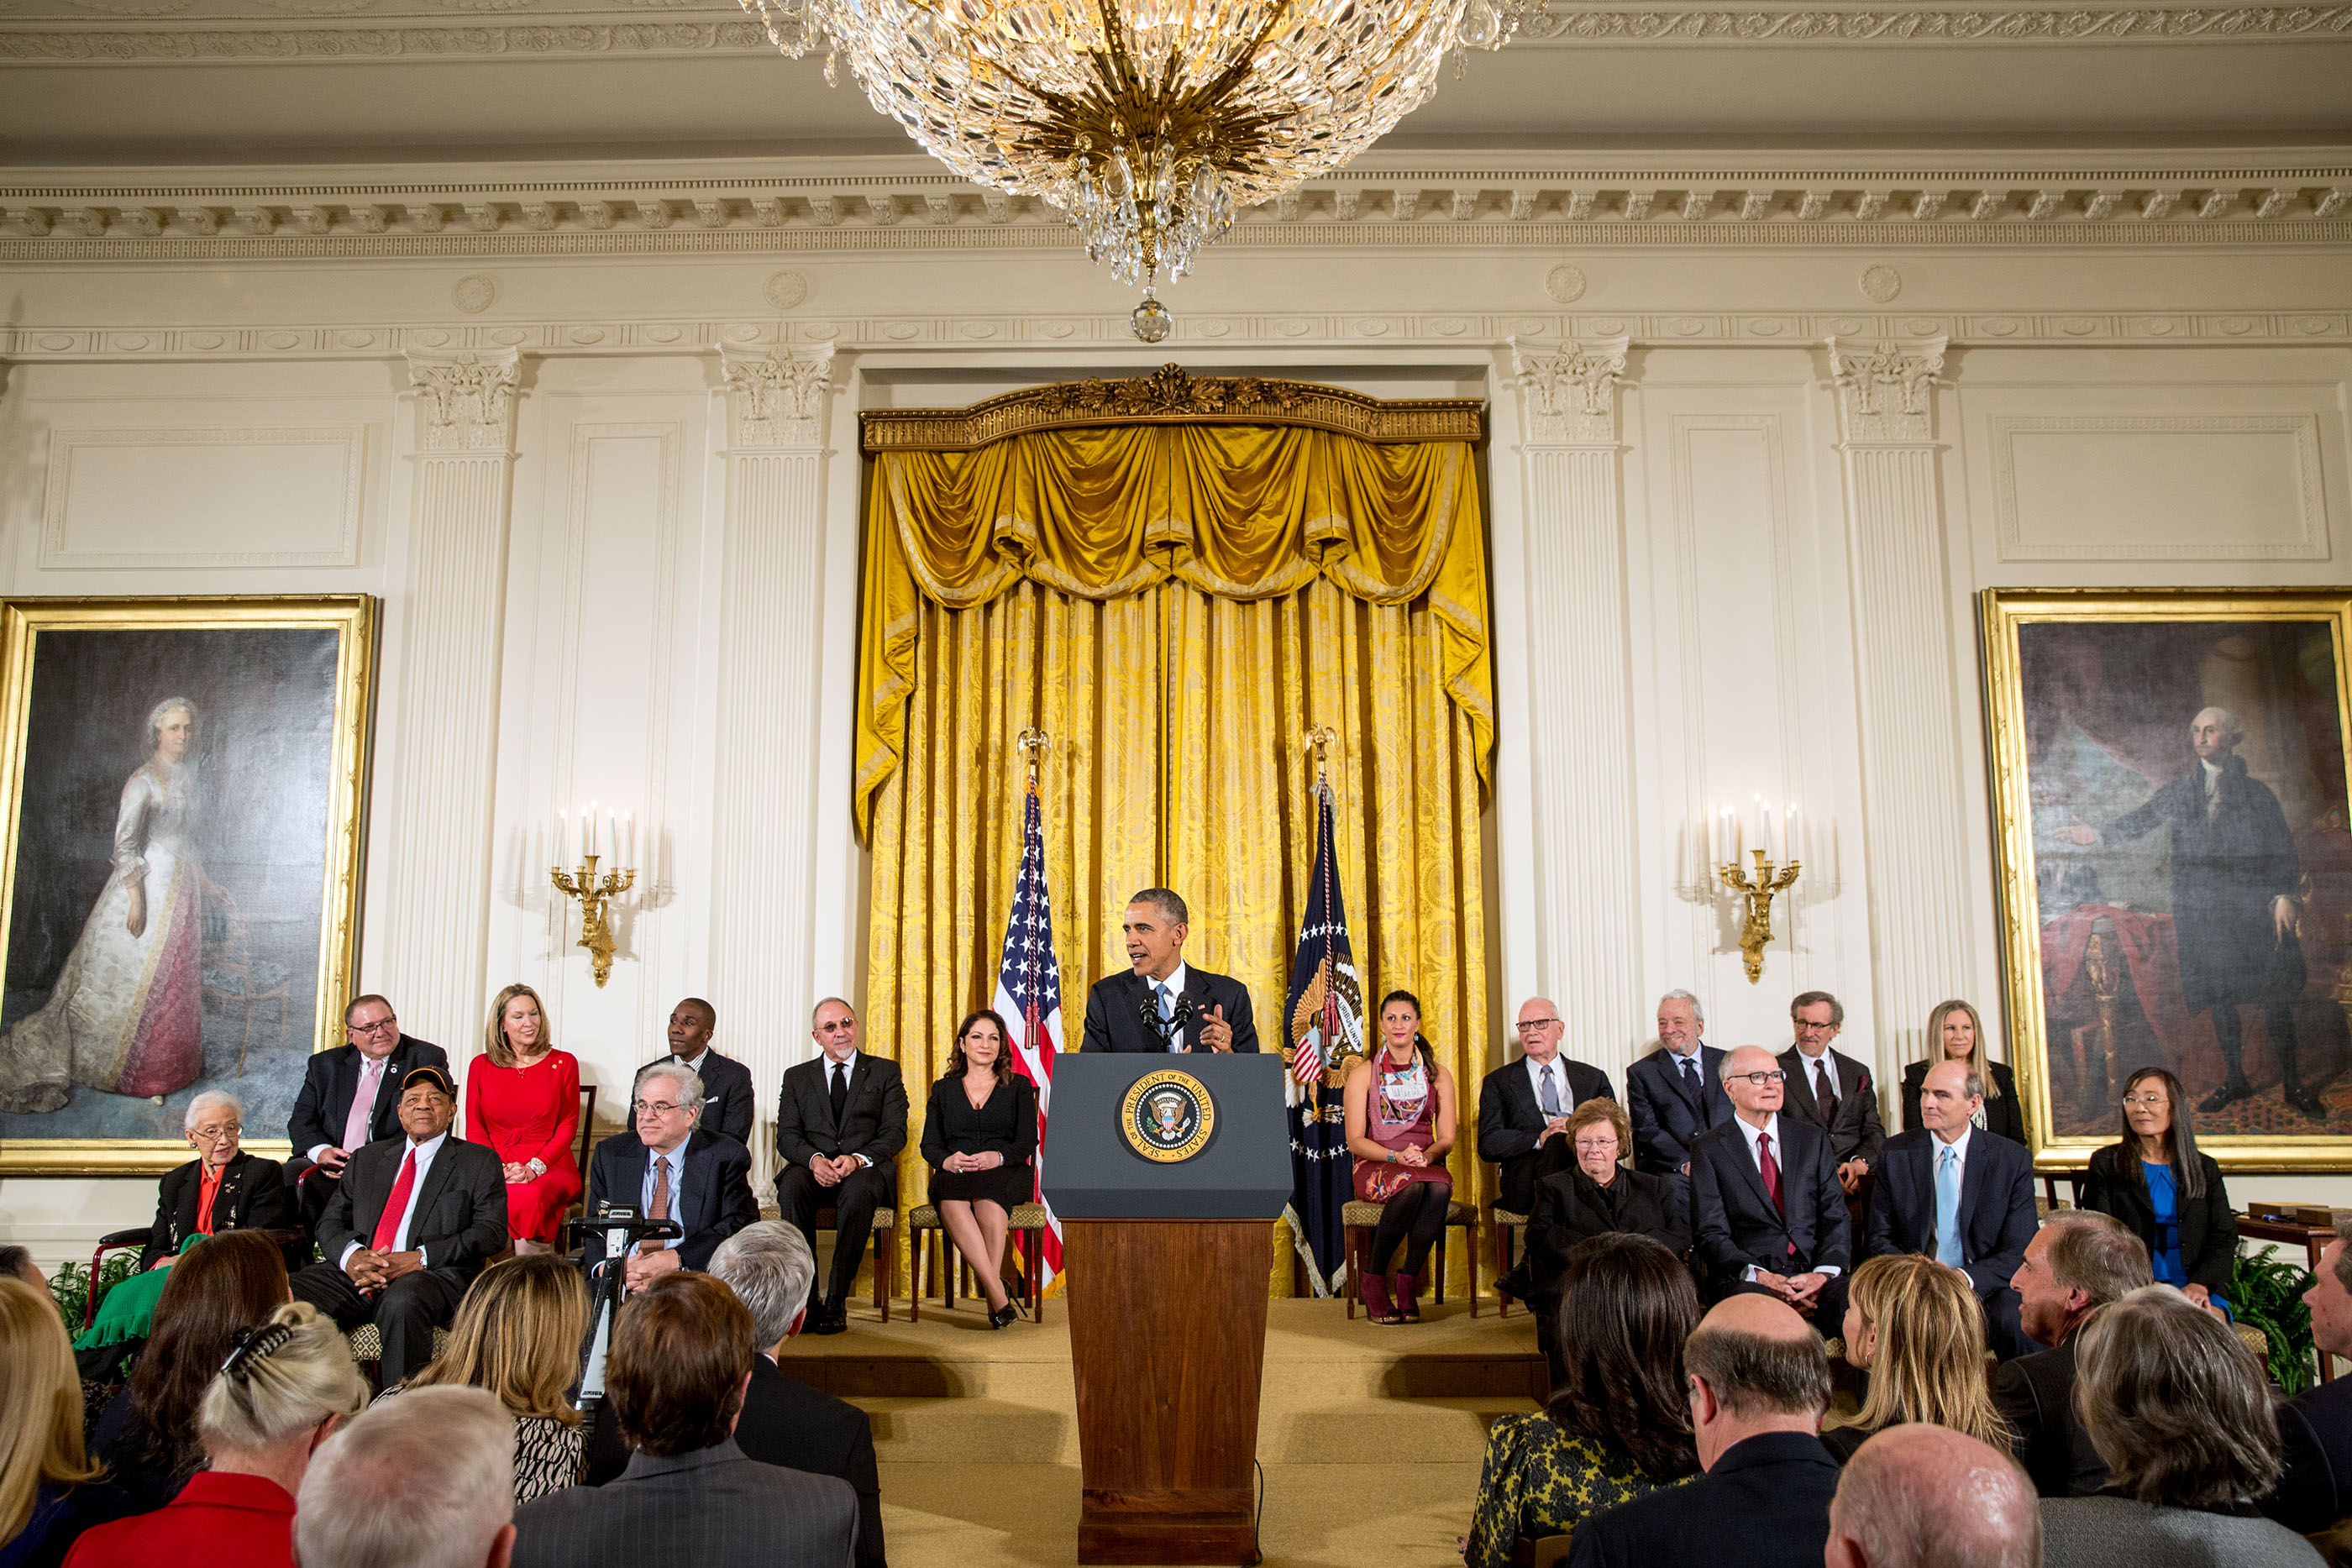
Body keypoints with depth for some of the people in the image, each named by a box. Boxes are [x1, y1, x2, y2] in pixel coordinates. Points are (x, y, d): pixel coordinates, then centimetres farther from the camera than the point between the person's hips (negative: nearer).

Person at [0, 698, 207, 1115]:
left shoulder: (191, 779, 11)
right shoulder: (143, 780, -12)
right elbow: (125, 844, -15)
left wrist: (205, 882, 21)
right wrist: (136, 897, -20)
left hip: (182, 889, 7)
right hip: (148, 884, -7)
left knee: (174, 979, 10)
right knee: (135, 975, -2)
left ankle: (160, 1070, 21)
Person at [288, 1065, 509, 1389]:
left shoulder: (479, 1162, 12)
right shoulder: (366, 1159, 26)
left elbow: (492, 1232, 0)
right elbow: (330, 1223, 18)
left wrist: (419, 1258, -13)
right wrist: (351, 1255, -8)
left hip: (434, 1274, -4)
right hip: (355, 1276, 4)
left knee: (401, 1303, -38)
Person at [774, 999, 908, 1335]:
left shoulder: (885, 1071, 13)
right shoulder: (797, 1077, 19)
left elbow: (895, 1132, 2)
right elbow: (786, 1136, 7)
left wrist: (857, 1159, -17)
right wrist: (814, 1159, -16)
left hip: (866, 1168, -2)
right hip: (812, 1168, 2)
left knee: (858, 1190, -37)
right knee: (792, 1187, -33)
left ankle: (836, 1301, -32)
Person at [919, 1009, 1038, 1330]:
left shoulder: (1019, 1086, 16)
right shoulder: (943, 1090, 21)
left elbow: (1027, 1141, 5)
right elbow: (929, 1144, 12)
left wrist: (998, 1157, -17)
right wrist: (947, 1160, -12)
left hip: (1005, 1174, -1)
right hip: (953, 1173, 1)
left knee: (987, 1197, -40)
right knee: (951, 1202, -38)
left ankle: (991, 1292, -39)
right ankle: (999, 1294, -43)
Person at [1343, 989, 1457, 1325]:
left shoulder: (1438, 1074, 13)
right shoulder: (1362, 1073, 5)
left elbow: (1446, 1137, 8)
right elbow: (1355, 1140, -1)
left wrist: (1427, 1155, -16)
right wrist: (1396, 1156, -18)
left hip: (1427, 1164, 2)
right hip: (1375, 1167, -2)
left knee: (1439, 1188, -35)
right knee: (1410, 1186, -37)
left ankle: (1408, 1280, -22)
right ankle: (1373, 1279, -20)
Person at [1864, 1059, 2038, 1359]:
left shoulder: (2014, 1160, 1)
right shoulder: (1894, 1154, 4)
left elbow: (2019, 1252, -3)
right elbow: (1880, 1240, 5)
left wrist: (1964, 1278, -21)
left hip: (1983, 1288, 0)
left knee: (2014, 1320, -33)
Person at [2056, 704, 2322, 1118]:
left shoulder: (2256, 792, 7)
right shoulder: (2180, 791, 12)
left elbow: (2284, 850, 6)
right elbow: (2142, 819, 0)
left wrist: (2284, 896, -6)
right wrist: (2099, 836, -17)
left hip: (2254, 905, -2)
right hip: (2202, 910, 2)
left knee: (2275, 995, -3)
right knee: (2218, 996, 3)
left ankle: (2292, 1084, 6)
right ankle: (2235, 1080, 14)